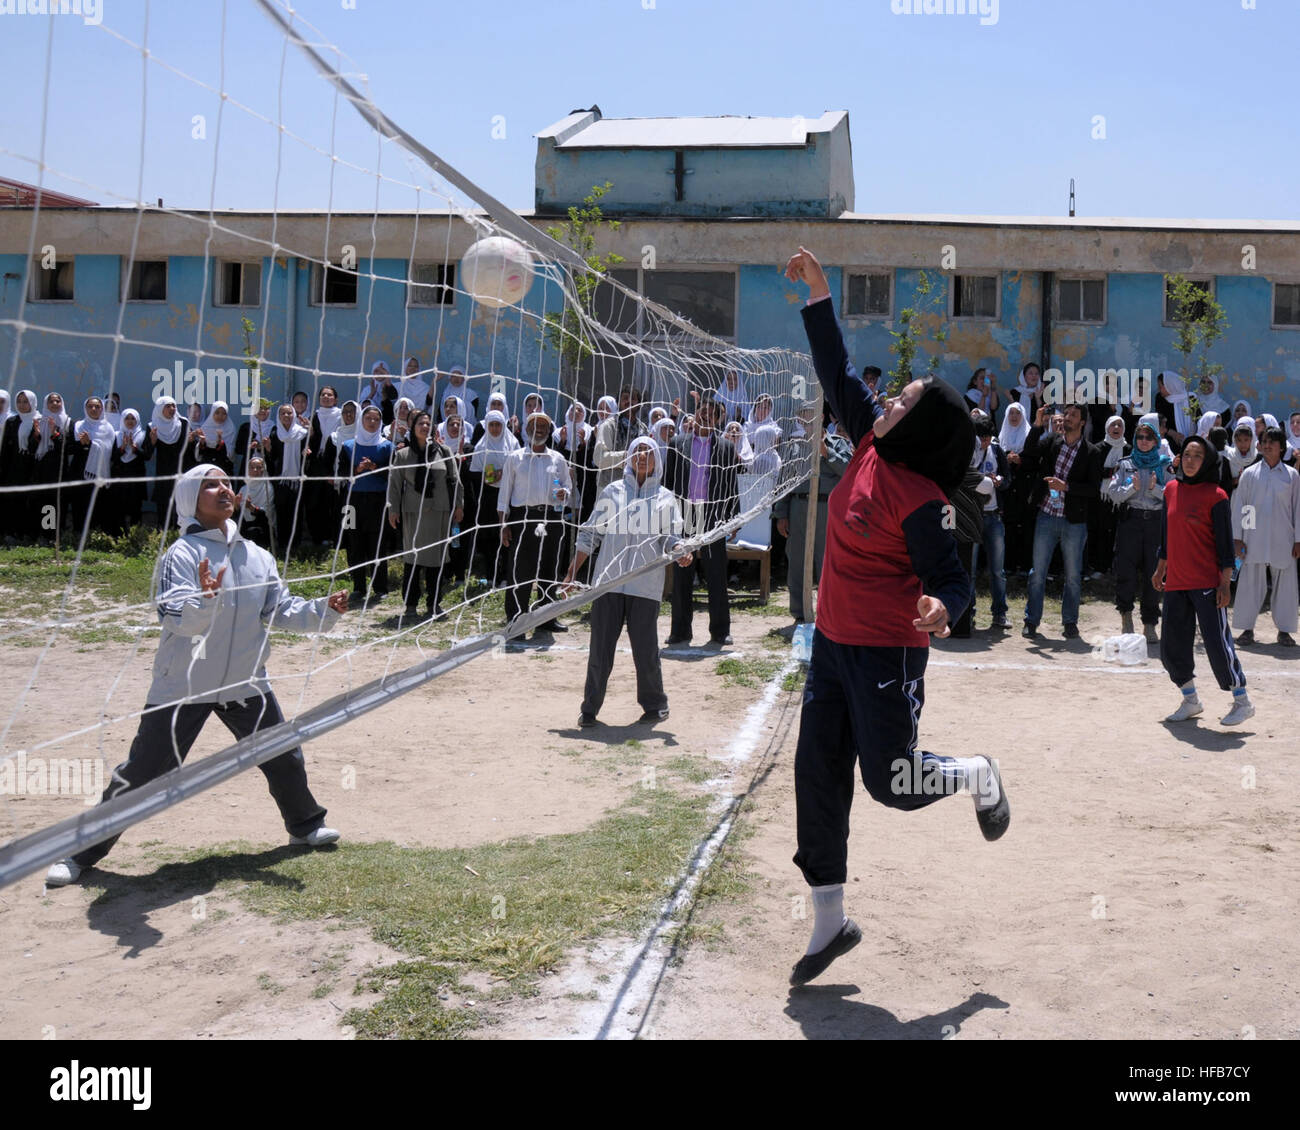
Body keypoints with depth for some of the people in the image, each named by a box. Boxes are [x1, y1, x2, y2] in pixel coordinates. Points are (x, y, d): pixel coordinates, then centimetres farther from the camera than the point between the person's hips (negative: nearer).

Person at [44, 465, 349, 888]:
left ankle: (304, 825, 40)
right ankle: (84, 851, 14)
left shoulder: (257, 556, 6)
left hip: (245, 683, 5)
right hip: (183, 686, -5)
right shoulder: (183, 554, -14)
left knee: (284, 758, 14)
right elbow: (177, 619, -27)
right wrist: (205, 600, -47)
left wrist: (322, 611, -6)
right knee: (142, 773, -3)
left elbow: (282, 609, 10)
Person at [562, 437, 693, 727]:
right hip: (608, 581, 1)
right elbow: (590, 535, 12)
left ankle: (654, 705, 17)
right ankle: (590, 708, 12)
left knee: (646, 649, -1)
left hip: (645, 584, -1)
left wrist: (680, 553, -18)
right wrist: (571, 574, 8)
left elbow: (670, 538, 6)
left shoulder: (664, 497, 11)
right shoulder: (612, 492, 12)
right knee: (600, 649, 1)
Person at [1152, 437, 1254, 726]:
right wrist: (1161, 569, 20)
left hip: (1207, 583, -6)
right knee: (1172, 646, 8)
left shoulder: (1215, 495, -8)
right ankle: (1190, 700, 26)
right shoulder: (1172, 489, 8)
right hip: (1176, 583, 6)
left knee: (1216, 642, -7)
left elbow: (1225, 542, -8)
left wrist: (1225, 583, -12)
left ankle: (1242, 702, 8)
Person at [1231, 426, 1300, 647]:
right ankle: (1247, 629, 8)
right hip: (1254, 539, -1)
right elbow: (1238, 505, 5)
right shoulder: (1250, 473, 5)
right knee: (1251, 582, -1)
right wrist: (1237, 537, 0)